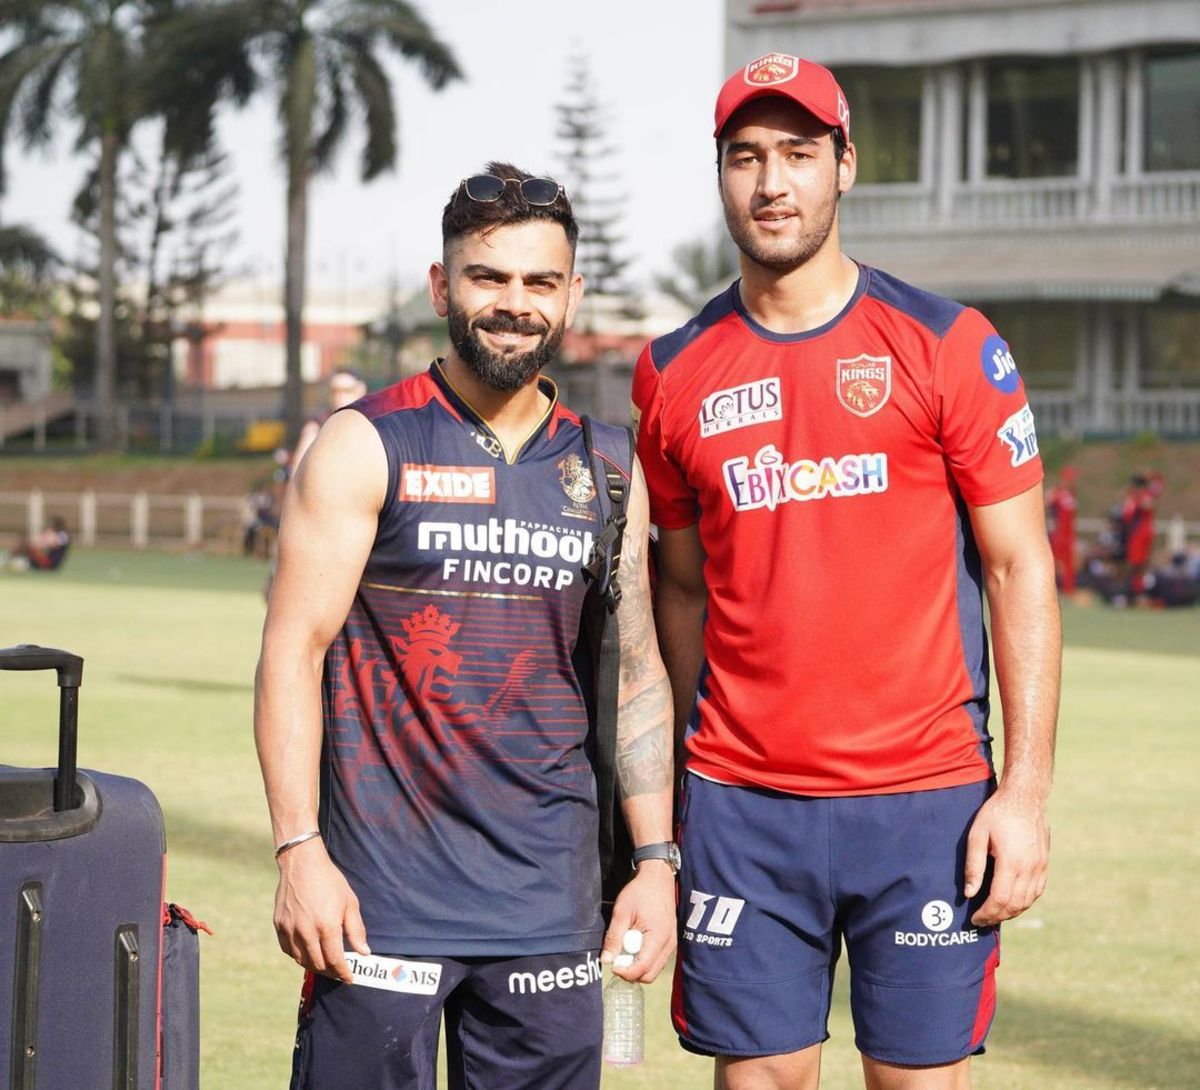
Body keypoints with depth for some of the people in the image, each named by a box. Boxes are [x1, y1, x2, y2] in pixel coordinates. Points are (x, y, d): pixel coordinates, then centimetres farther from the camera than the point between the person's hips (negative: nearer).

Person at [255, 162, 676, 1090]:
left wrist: (656, 860, 8)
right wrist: (299, 850, -12)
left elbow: (637, 673, 15)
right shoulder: (367, 447, -1)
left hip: (549, 901, 4)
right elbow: (294, 648, -5)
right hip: (384, 892, -4)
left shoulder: (604, 467, 11)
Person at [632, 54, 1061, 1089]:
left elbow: (1020, 570, -1)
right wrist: (675, 798, 10)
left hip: (926, 800, -2)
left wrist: (1026, 790, -8)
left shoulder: (947, 345, -1)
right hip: (743, 808, 2)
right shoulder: (676, 374, 8)